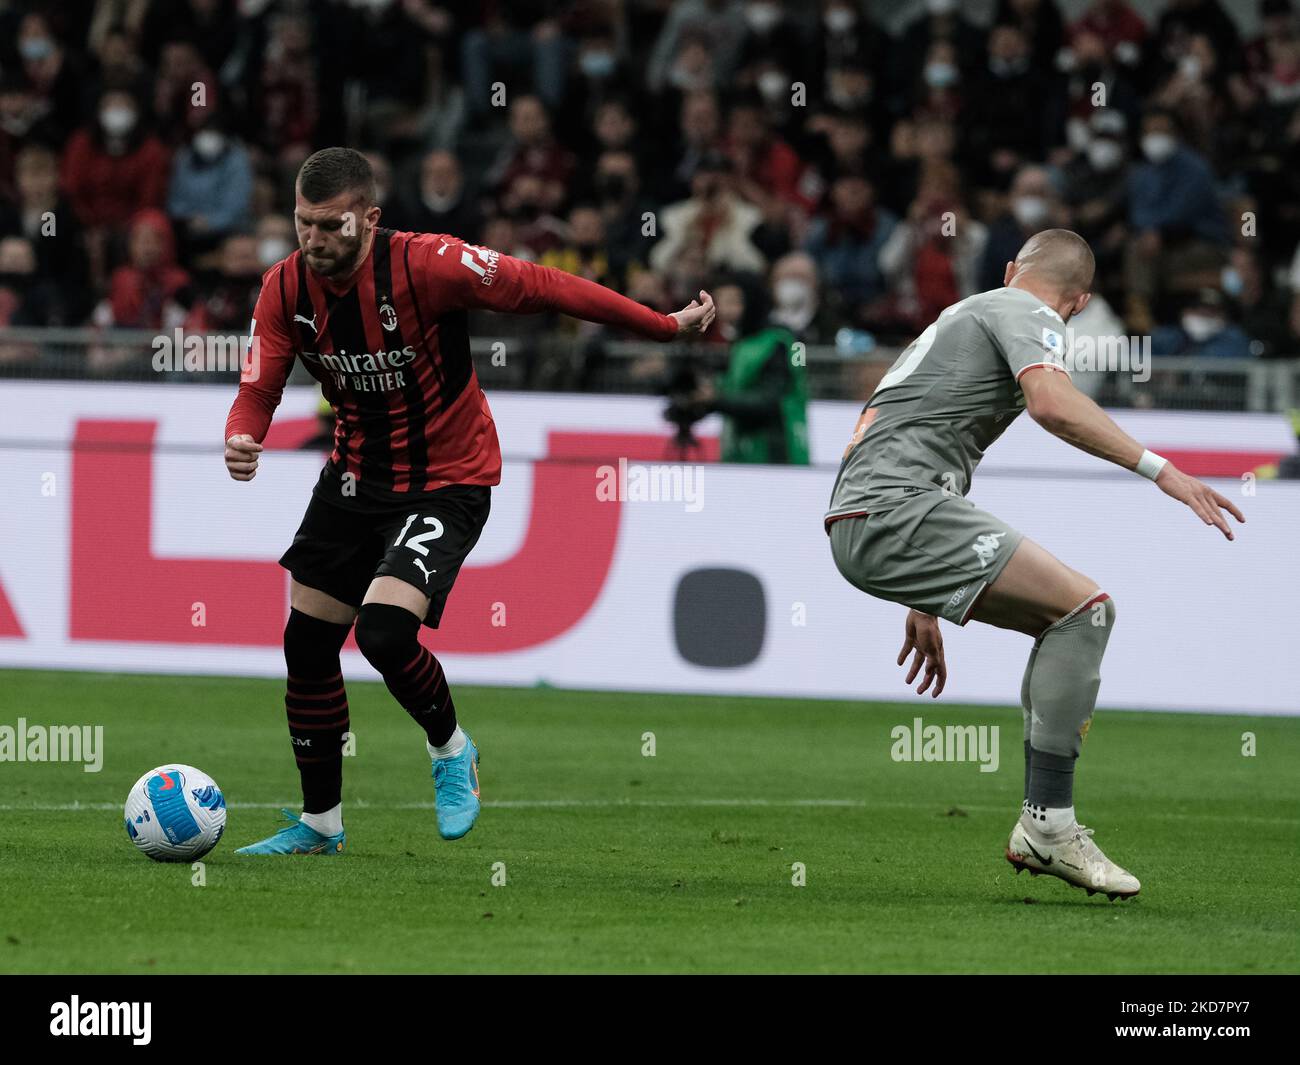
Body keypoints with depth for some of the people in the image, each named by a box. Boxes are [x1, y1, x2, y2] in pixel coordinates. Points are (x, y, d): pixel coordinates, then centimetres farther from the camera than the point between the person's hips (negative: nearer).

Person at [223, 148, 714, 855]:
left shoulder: (426, 265, -25)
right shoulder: (286, 288, -10)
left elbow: (542, 289, -19)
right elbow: (258, 389, -6)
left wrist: (666, 326, -14)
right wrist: (241, 439, -30)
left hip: (445, 482, -6)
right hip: (354, 476, 6)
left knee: (385, 633, -24)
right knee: (307, 644, 5)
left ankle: (449, 747, 8)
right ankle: (319, 823, 23)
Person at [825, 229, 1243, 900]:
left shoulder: (959, 315, 32)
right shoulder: (1028, 315, 2)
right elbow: (1051, 403, -21)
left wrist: (923, 607, 38)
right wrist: (1158, 468, -21)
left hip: (859, 528, 10)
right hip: (897, 510, -10)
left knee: (1069, 622, 12)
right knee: (1086, 607, -14)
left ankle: (1044, 827, 7)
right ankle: (1046, 827, -17)